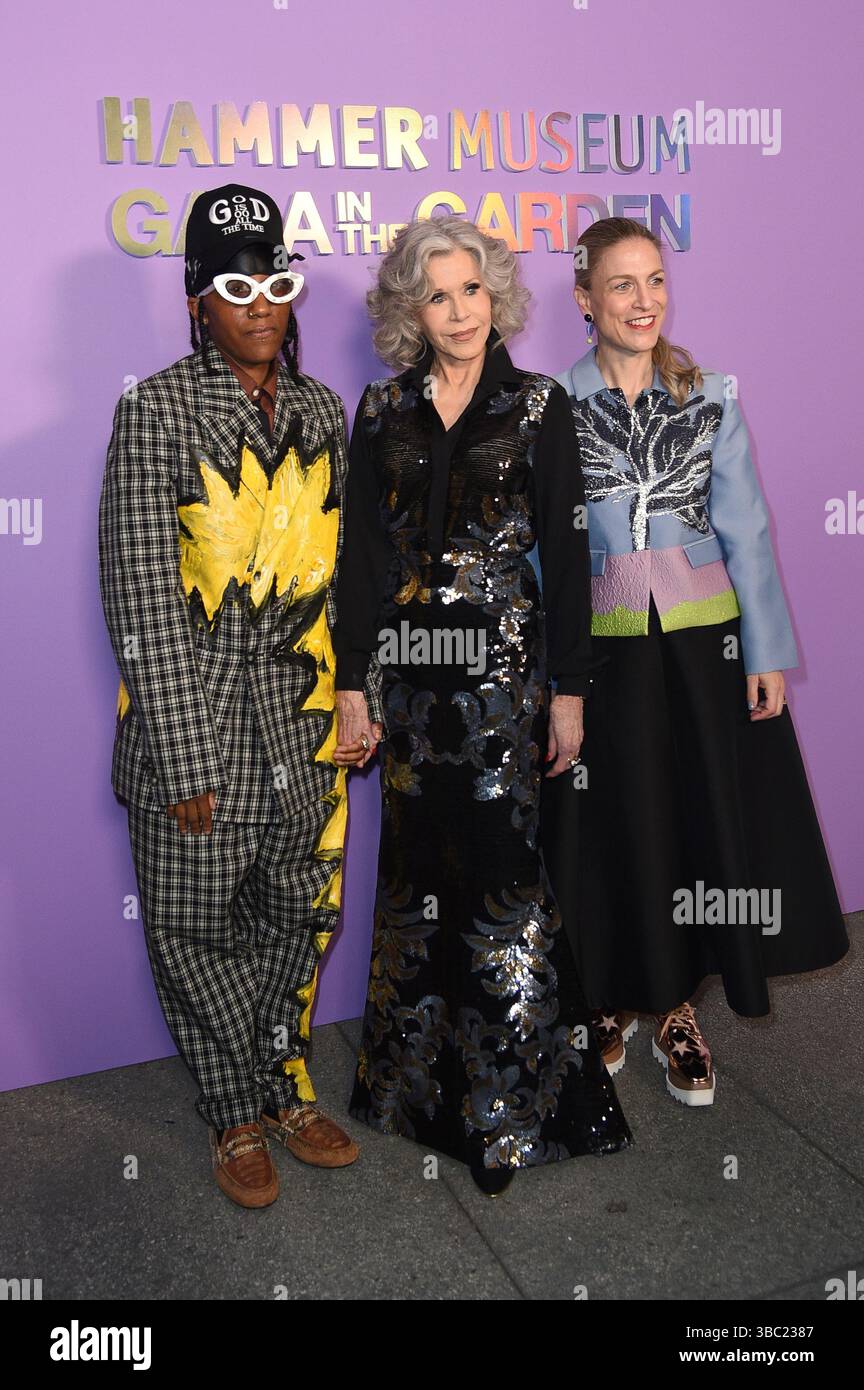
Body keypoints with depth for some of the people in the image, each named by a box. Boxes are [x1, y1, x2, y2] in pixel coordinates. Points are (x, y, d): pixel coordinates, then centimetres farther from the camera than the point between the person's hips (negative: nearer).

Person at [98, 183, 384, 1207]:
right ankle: (238, 1116, 32)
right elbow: (143, 598, -13)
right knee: (199, 934, 10)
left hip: (305, 724, 4)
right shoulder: (157, 411, -8)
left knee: (297, 920, 16)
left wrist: (364, 701, 9)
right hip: (196, 723, -4)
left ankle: (286, 1089, 38)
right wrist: (185, 761, -16)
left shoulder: (321, 411, 8)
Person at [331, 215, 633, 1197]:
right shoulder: (383, 411, 8)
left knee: (498, 865, -2)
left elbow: (564, 552, -1)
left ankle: (516, 1098, 16)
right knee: (417, 867, 10)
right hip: (408, 664, 3)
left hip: (505, 657, -2)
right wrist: (350, 687, 1)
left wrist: (569, 690, -5)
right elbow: (361, 553, 5)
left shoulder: (538, 405, 2)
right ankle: (419, 1078, 30)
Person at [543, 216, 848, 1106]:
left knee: (704, 820, 8)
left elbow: (744, 529, 2)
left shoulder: (710, 397, 3)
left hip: (702, 644, 2)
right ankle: (613, 1000, 32)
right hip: (601, 648, -1)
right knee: (611, 827, 9)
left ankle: (674, 1007, 28)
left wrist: (766, 652, -2)